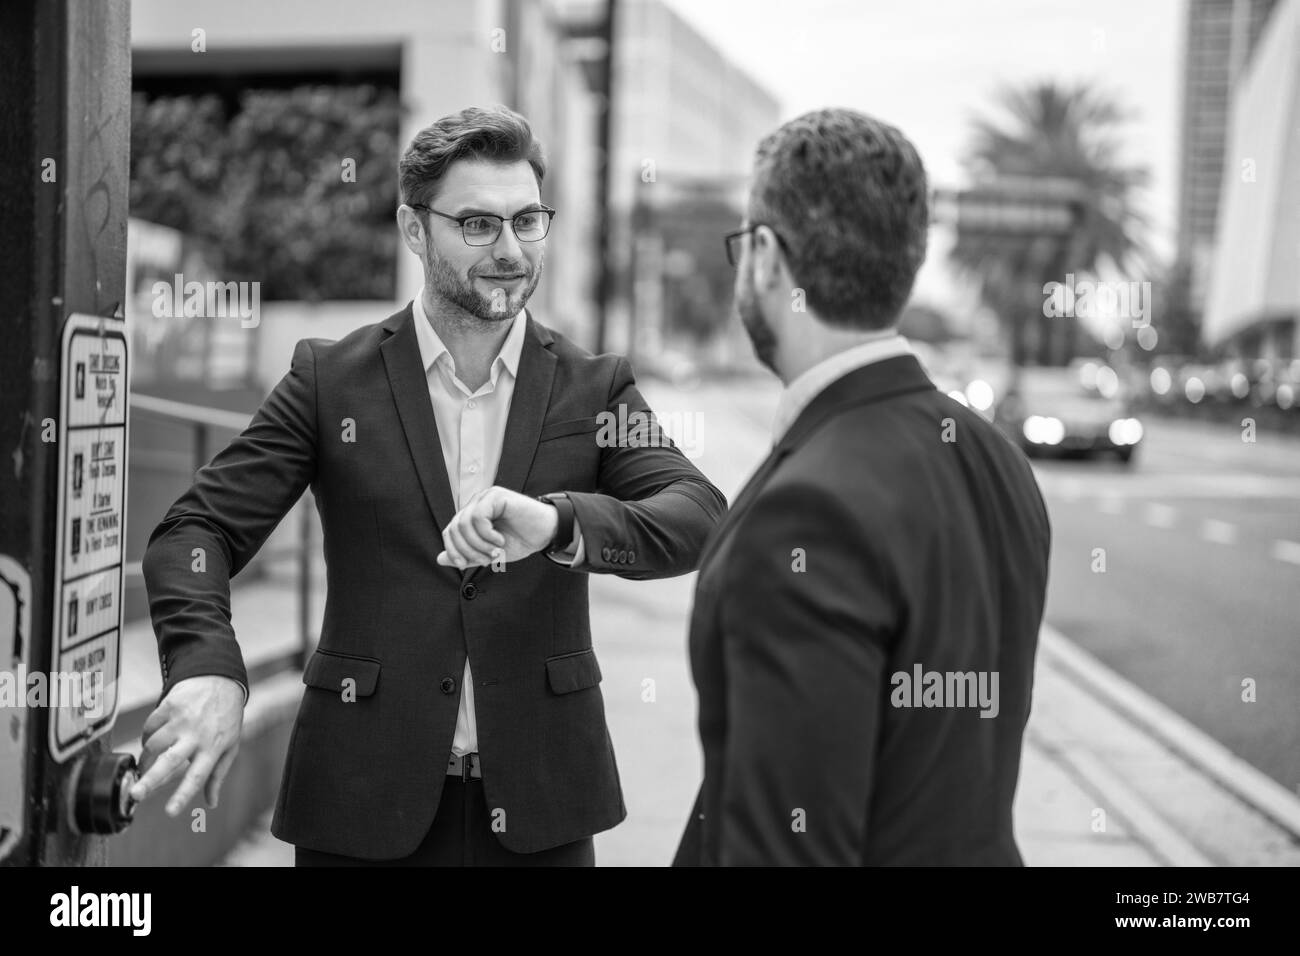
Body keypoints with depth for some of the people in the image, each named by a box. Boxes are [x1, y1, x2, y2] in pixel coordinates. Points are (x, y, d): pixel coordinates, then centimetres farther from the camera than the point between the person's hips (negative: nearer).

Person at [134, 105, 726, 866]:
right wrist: (207, 668, -26)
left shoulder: (593, 387, 1)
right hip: (365, 798, -1)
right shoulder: (332, 378, -1)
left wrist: (556, 521, -31)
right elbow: (198, 528, -6)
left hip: (539, 800, 1)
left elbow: (701, 519, -12)